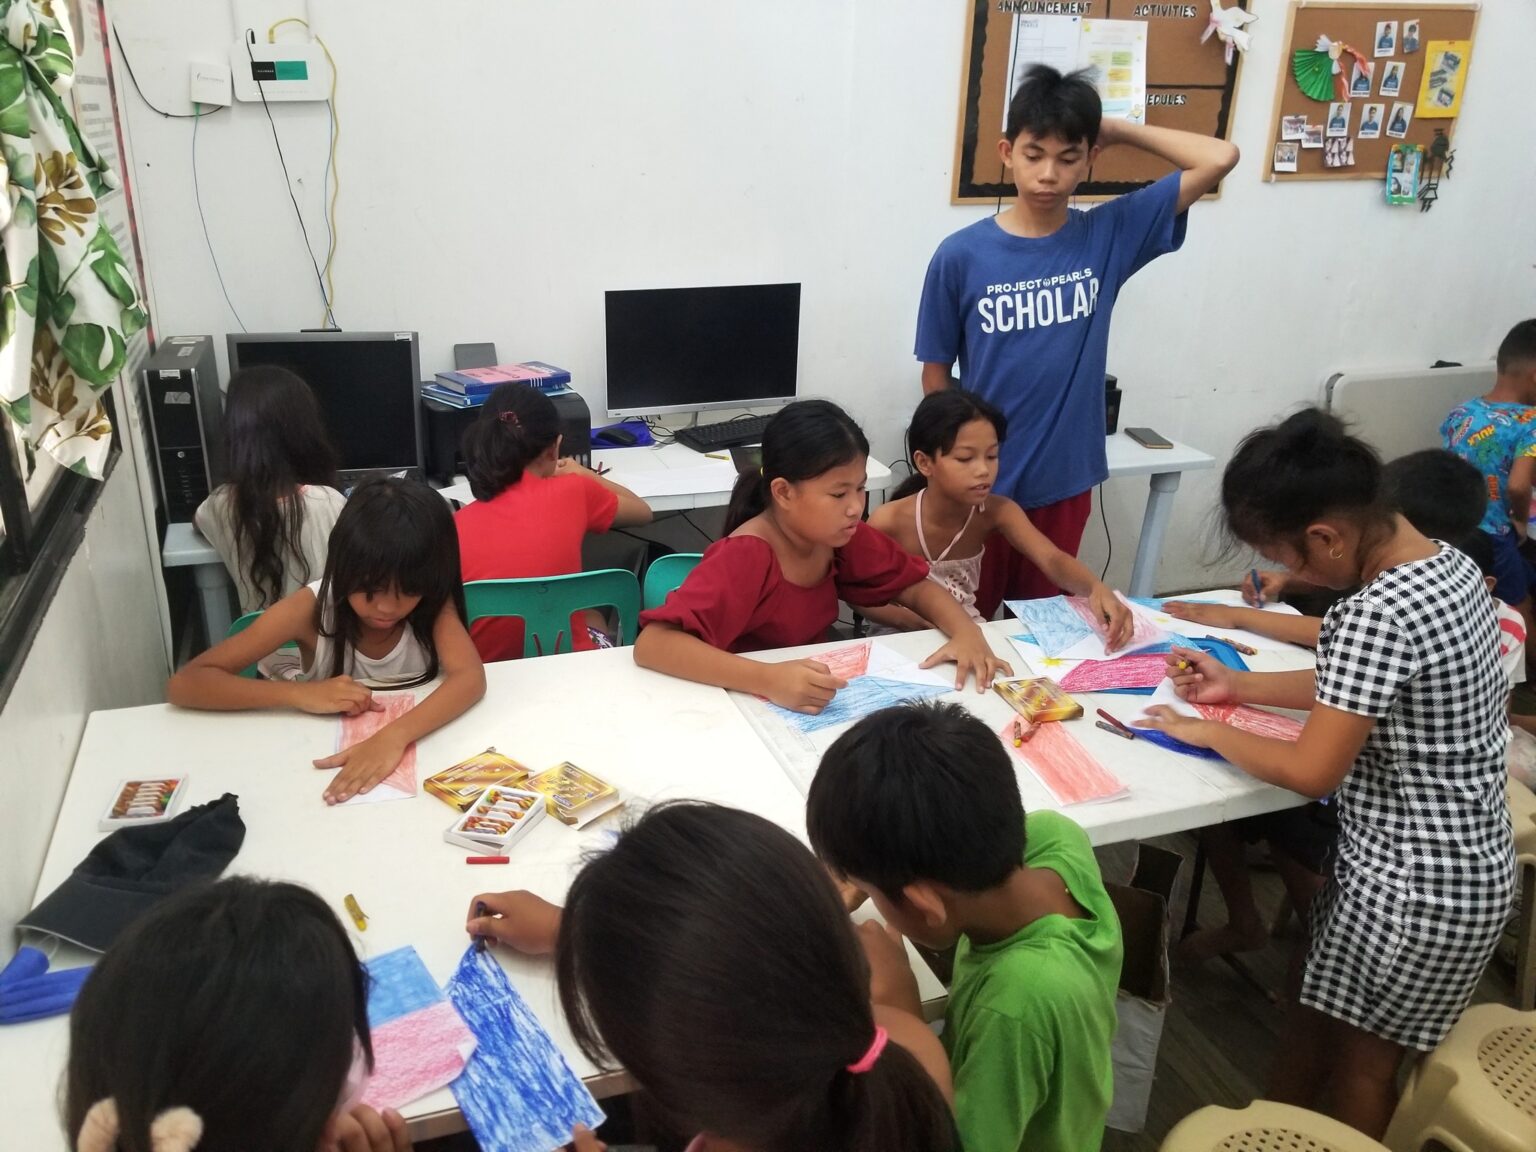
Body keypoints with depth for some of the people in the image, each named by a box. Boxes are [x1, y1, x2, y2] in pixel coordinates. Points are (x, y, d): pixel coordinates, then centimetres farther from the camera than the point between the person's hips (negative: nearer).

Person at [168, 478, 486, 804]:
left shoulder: (433, 602, -15)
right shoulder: (312, 607, -16)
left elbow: (471, 678, -32)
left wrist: (395, 735, -48)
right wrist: (302, 695, -32)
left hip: (419, 751, 0)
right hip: (332, 758, 0)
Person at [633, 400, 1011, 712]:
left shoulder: (841, 536, -5)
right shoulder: (743, 558, -23)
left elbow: (916, 587, 6)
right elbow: (651, 644, -34)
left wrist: (966, 631, -14)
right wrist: (768, 679, -44)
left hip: (813, 703, 5)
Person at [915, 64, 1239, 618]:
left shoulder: (1110, 235, -3)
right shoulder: (961, 256, -9)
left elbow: (1219, 159, -5)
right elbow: (936, 372, -1)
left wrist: (1119, 129, -3)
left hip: (1066, 479, 2)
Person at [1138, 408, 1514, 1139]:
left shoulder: (1377, 615, -31)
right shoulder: (1445, 563, -2)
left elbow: (1310, 772, -24)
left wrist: (1209, 731, -9)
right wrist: (1238, 686, 8)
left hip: (1415, 886, -9)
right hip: (1461, 863, 9)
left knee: (1358, 1061, 14)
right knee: (1313, 1018, 23)